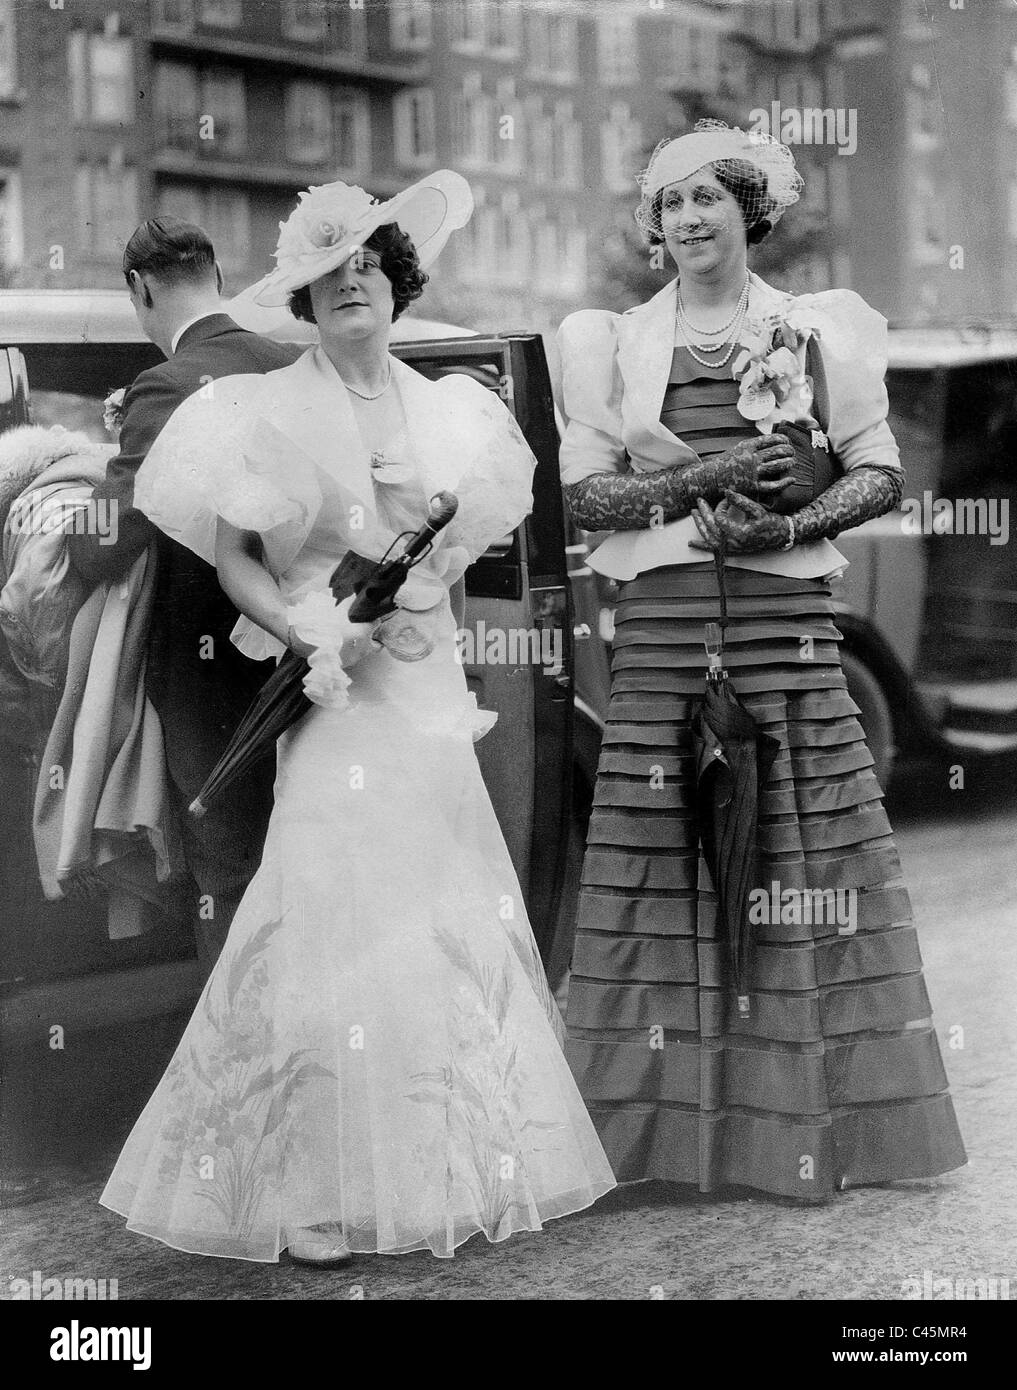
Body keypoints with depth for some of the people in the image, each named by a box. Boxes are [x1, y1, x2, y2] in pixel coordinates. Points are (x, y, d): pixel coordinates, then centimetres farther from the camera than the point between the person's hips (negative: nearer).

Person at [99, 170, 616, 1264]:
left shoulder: (443, 408, 11)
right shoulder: (273, 411, -2)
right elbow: (230, 557, -3)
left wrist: (433, 579, -4)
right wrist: (309, 631, -16)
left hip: (429, 690, 4)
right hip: (332, 695, -4)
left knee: (452, 915, 3)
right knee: (334, 922, -9)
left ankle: (455, 1166, 14)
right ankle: (310, 1194, -1)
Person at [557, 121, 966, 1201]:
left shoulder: (815, 331, 10)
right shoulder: (617, 343, 12)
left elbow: (880, 473, 6)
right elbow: (582, 491, 3)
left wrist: (786, 524, -10)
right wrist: (713, 477, -9)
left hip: (786, 621, -1)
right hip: (663, 623, 1)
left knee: (801, 842, -3)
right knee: (661, 845, -2)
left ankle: (805, 1118, 7)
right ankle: (671, 1116, 6)